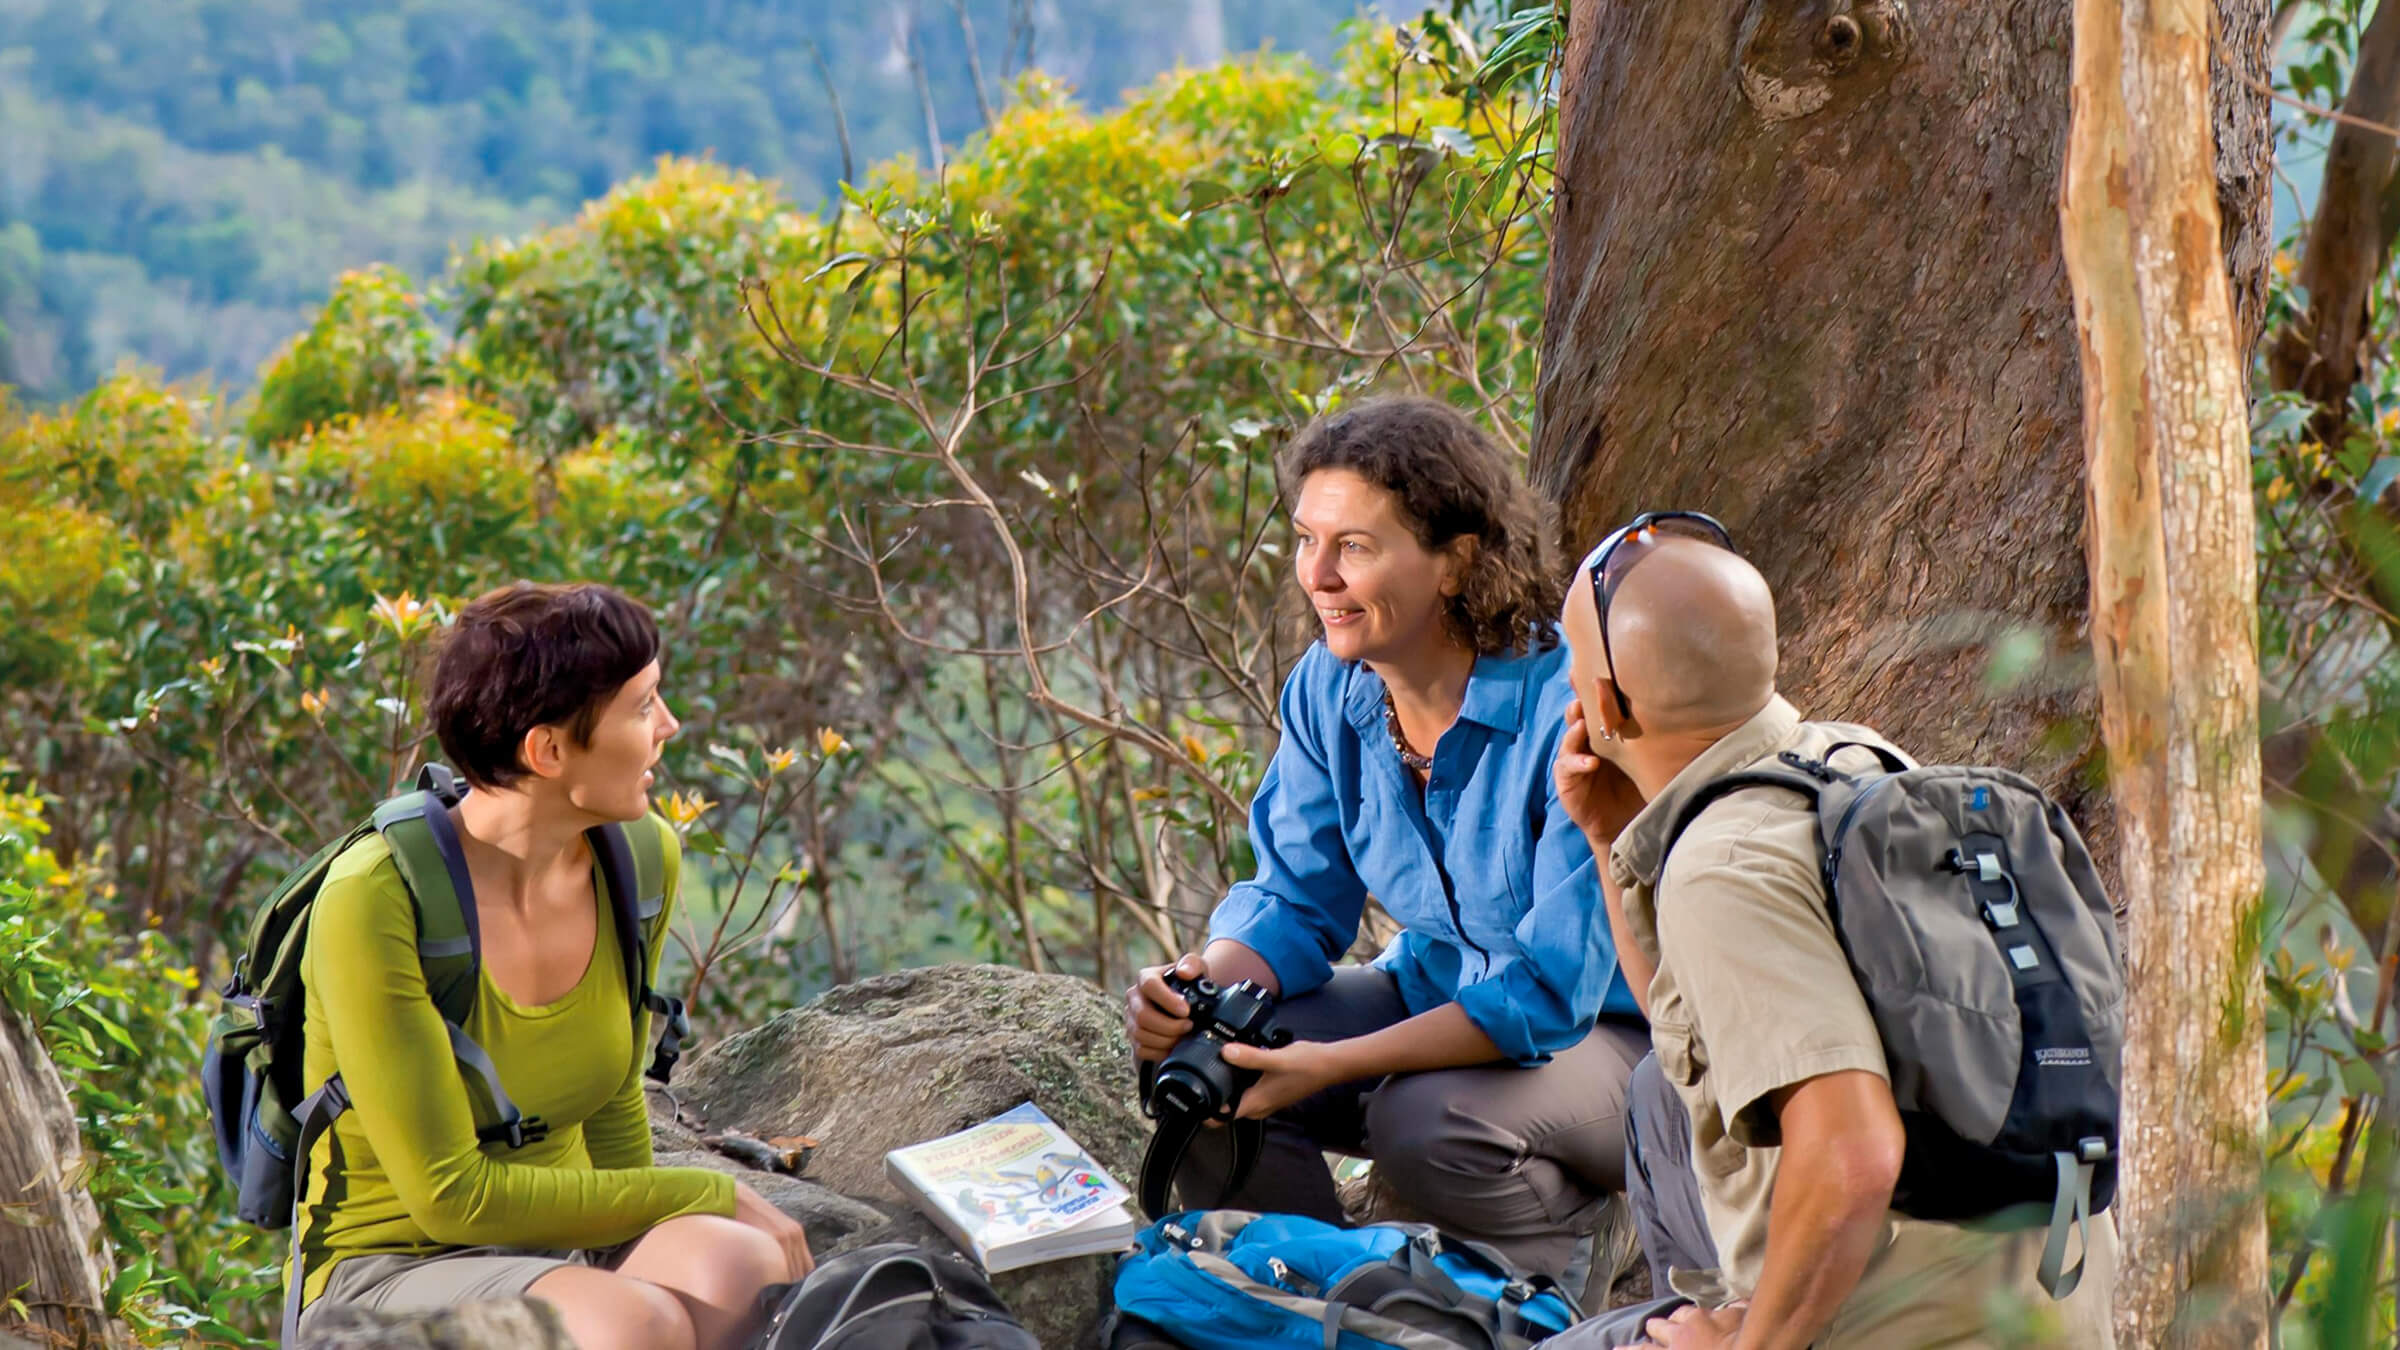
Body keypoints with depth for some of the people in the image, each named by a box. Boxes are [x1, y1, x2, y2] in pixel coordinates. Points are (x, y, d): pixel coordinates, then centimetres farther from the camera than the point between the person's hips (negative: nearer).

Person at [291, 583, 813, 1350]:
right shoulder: (372, 903, -20)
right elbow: (451, 1195, -19)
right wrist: (708, 1196, -16)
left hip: (565, 1257, 5)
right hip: (392, 1274, -5)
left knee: (742, 1268, -30)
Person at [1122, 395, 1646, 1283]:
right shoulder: (1329, 690, -6)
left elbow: (1552, 992, -28)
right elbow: (1298, 902, 2)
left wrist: (1329, 1066, -34)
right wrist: (1206, 980, -22)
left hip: (1617, 1023, -6)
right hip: (1447, 993, 7)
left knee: (1426, 1120, -34)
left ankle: (1556, 1309, -3)